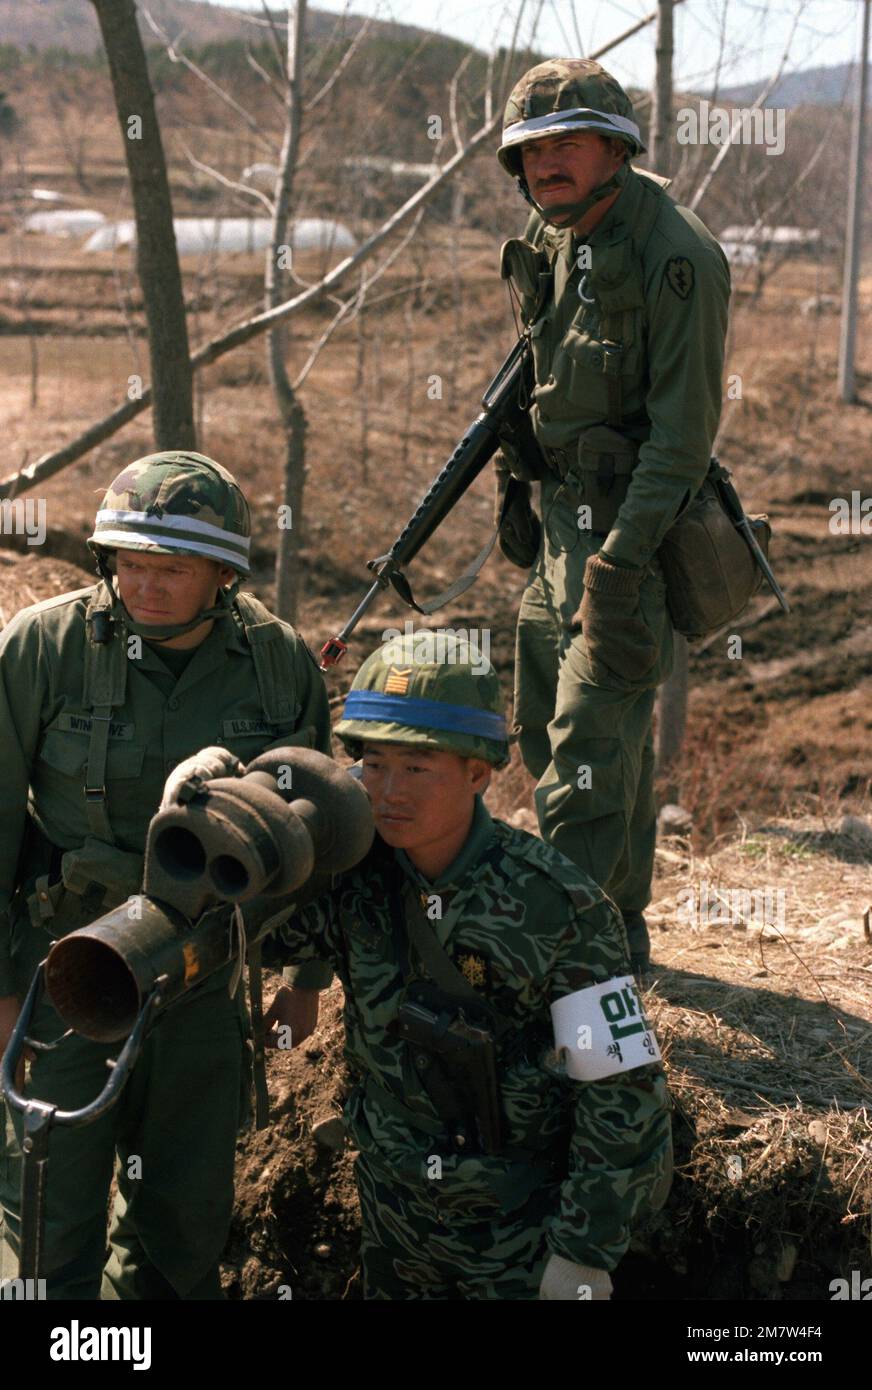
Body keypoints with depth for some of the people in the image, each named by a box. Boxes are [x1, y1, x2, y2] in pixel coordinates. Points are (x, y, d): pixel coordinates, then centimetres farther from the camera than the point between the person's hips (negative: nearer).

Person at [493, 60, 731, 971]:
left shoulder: (675, 256, -19)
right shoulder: (547, 242, 6)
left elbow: (684, 426, -22)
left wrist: (622, 558, -25)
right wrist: (513, 485, 16)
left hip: (632, 522, -9)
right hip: (562, 516, 9)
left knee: (591, 741, -11)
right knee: (543, 726, 16)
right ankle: (620, 928, 31)